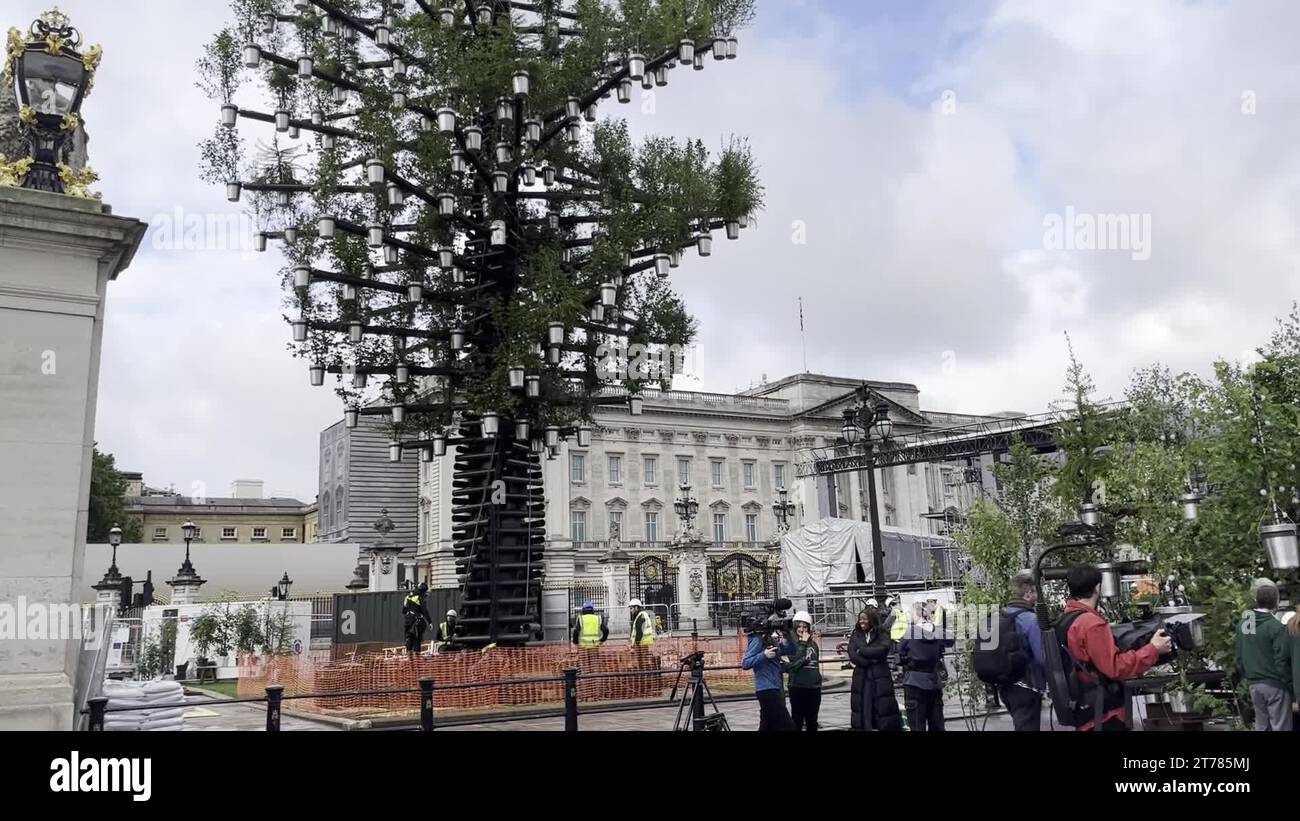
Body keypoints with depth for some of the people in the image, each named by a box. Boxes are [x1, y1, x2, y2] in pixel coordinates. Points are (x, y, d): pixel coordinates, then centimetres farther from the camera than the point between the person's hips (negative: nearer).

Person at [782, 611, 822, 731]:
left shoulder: (813, 644, 10)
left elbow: (815, 663, 13)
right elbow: (787, 666, -16)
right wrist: (802, 644, -13)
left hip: (814, 687, 4)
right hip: (797, 687, -4)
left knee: (812, 721, 13)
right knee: (797, 721, 1)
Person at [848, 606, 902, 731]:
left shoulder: (882, 634, 2)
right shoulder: (856, 636, 9)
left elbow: (883, 649, -17)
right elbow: (852, 655, -4)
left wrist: (862, 651, -10)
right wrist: (871, 660, -14)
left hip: (880, 678, -2)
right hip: (861, 679, 2)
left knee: (884, 708, -2)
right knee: (862, 708, 1)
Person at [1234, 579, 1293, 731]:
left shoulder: (1242, 625, 5)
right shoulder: (1276, 627, -16)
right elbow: (1282, 661, -16)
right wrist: (1290, 685, -6)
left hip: (1254, 685, 6)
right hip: (1275, 685, -6)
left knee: (1262, 728, 15)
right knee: (1280, 728, 0)